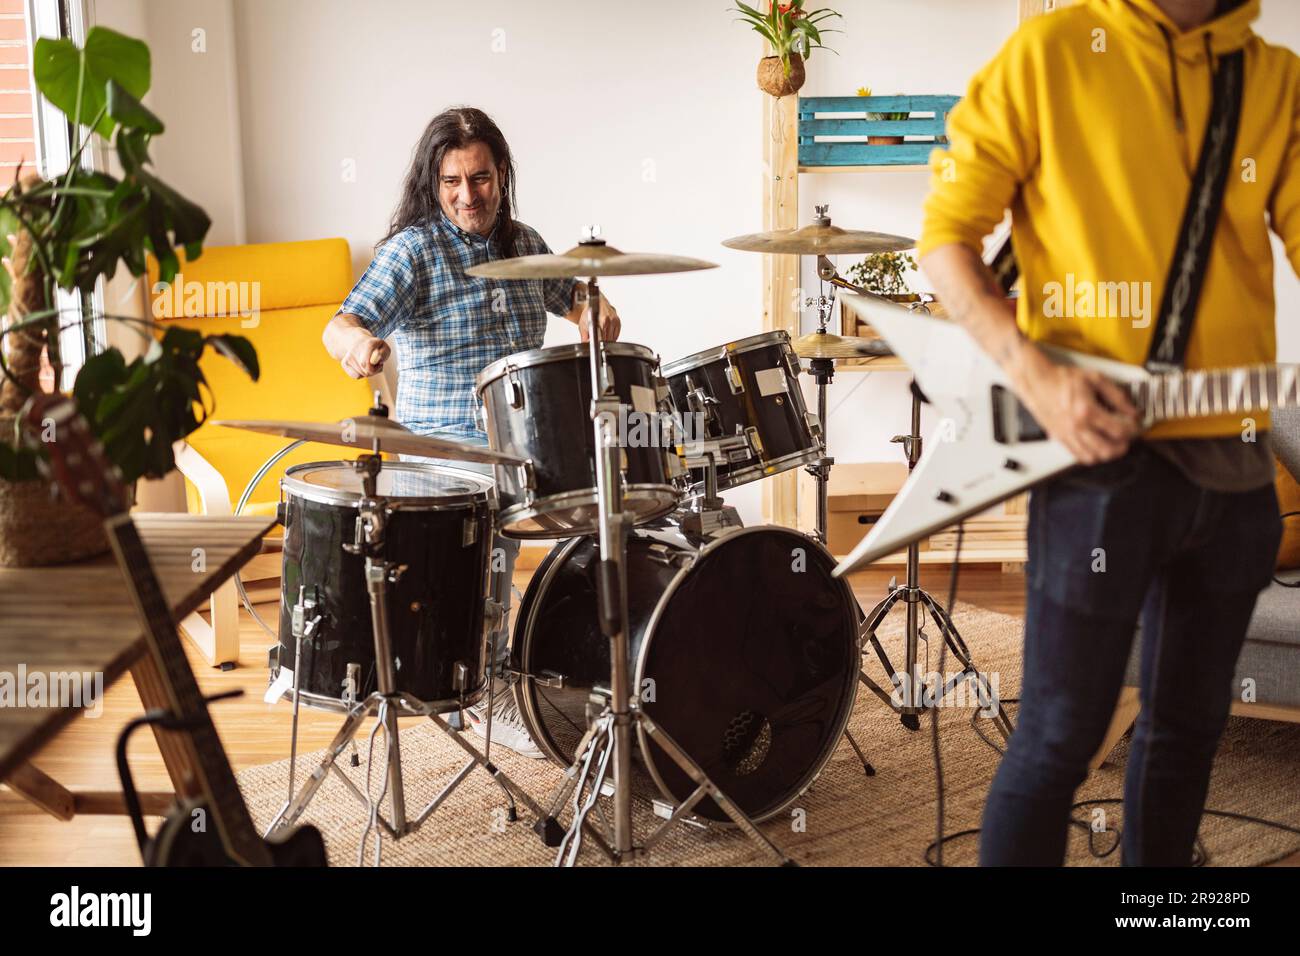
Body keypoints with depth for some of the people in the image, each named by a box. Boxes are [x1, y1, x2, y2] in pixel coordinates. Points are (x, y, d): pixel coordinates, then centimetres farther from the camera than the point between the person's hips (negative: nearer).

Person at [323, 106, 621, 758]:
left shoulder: (524, 243, 11)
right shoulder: (412, 251, -8)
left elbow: (566, 295, 28)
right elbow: (341, 323, -21)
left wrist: (593, 311, 4)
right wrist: (355, 341, -46)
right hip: (447, 447, -6)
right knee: (488, 530, -29)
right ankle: (488, 696, -11)